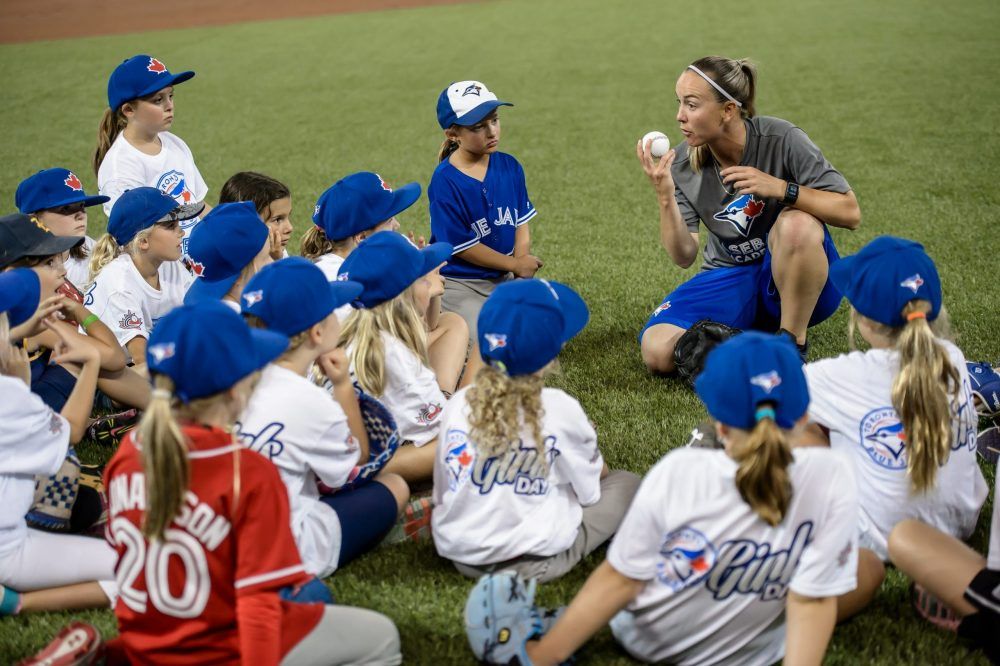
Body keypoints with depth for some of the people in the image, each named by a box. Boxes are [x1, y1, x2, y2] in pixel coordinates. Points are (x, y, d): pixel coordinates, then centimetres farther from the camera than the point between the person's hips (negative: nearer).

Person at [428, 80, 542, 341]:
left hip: (504, 279, 6)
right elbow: (461, 246, -17)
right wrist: (516, 265, -11)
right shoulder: (445, 182, -20)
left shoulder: (509, 166, -1)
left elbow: (521, 225, 2)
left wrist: (521, 275, -10)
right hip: (460, 285, -6)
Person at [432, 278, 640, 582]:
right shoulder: (561, 410, -15)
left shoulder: (458, 405, -6)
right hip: (534, 559, -3)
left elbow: (442, 492, 1)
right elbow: (591, 482, 2)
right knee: (627, 483, 10)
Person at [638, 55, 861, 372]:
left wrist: (780, 188, -31)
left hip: (798, 276, -2)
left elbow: (850, 213, -18)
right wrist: (665, 198, -25)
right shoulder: (684, 163, -6)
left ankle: (792, 345, -17)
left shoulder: (781, 140, -16)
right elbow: (683, 256, -9)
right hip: (730, 278, 2)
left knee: (797, 223, -37)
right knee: (657, 351, -22)